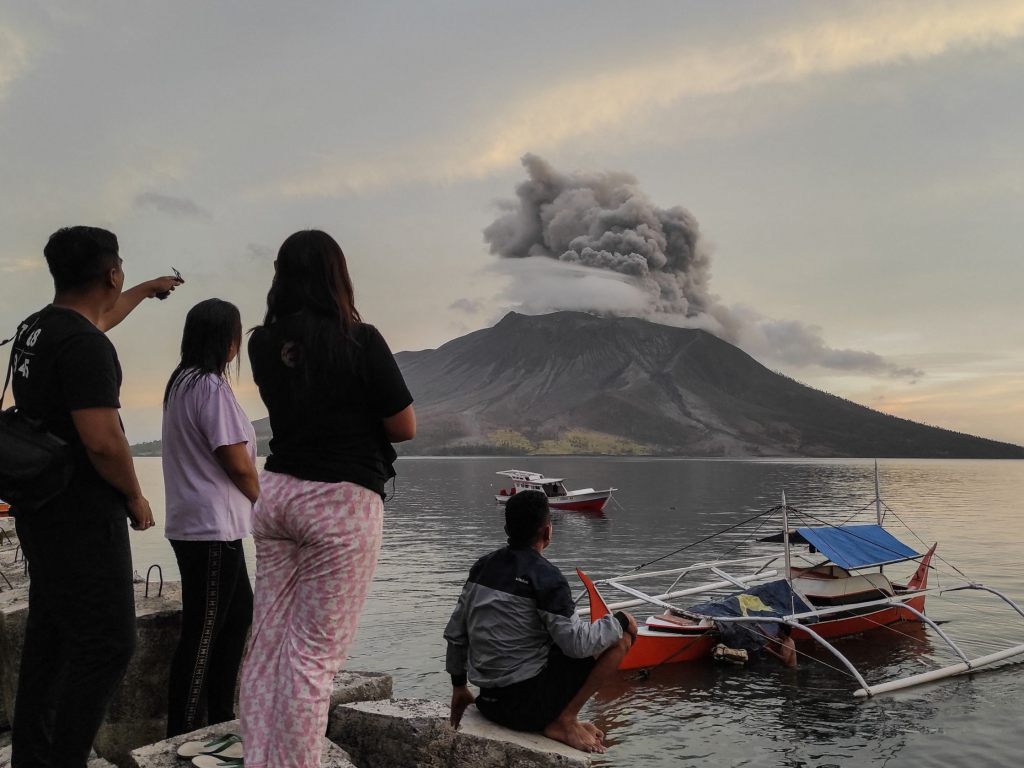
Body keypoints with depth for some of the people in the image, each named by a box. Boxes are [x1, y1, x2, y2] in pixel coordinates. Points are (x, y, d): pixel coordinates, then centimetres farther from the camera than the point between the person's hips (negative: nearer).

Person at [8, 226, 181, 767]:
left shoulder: (36, 328, 10)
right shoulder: (84, 346, -20)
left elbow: (98, 319, 32)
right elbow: (102, 440, -27)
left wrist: (148, 290, 46)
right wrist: (136, 498, -11)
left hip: (40, 512, 10)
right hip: (82, 517, -10)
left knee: (50, 639, 17)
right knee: (107, 644, -5)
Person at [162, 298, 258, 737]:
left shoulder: (181, 382, 11)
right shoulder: (211, 387, -17)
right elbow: (238, 465, -17)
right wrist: (263, 500, 1)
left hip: (199, 524, 10)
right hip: (212, 528, -10)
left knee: (238, 614, 18)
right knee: (203, 634, -1)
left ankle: (221, 717, 28)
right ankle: (183, 737, 10)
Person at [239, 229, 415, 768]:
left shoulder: (263, 343, 5)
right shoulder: (361, 341, -11)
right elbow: (405, 428, -5)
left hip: (278, 492, 6)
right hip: (343, 501, -6)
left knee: (268, 639, 11)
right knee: (316, 650, -1)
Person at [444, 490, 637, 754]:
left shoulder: (483, 566, 5)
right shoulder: (544, 576, -17)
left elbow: (454, 634, 10)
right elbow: (576, 644, -20)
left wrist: (459, 688, 22)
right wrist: (620, 621, -3)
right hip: (528, 702, -8)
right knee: (620, 638, -3)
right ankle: (563, 721, -2)